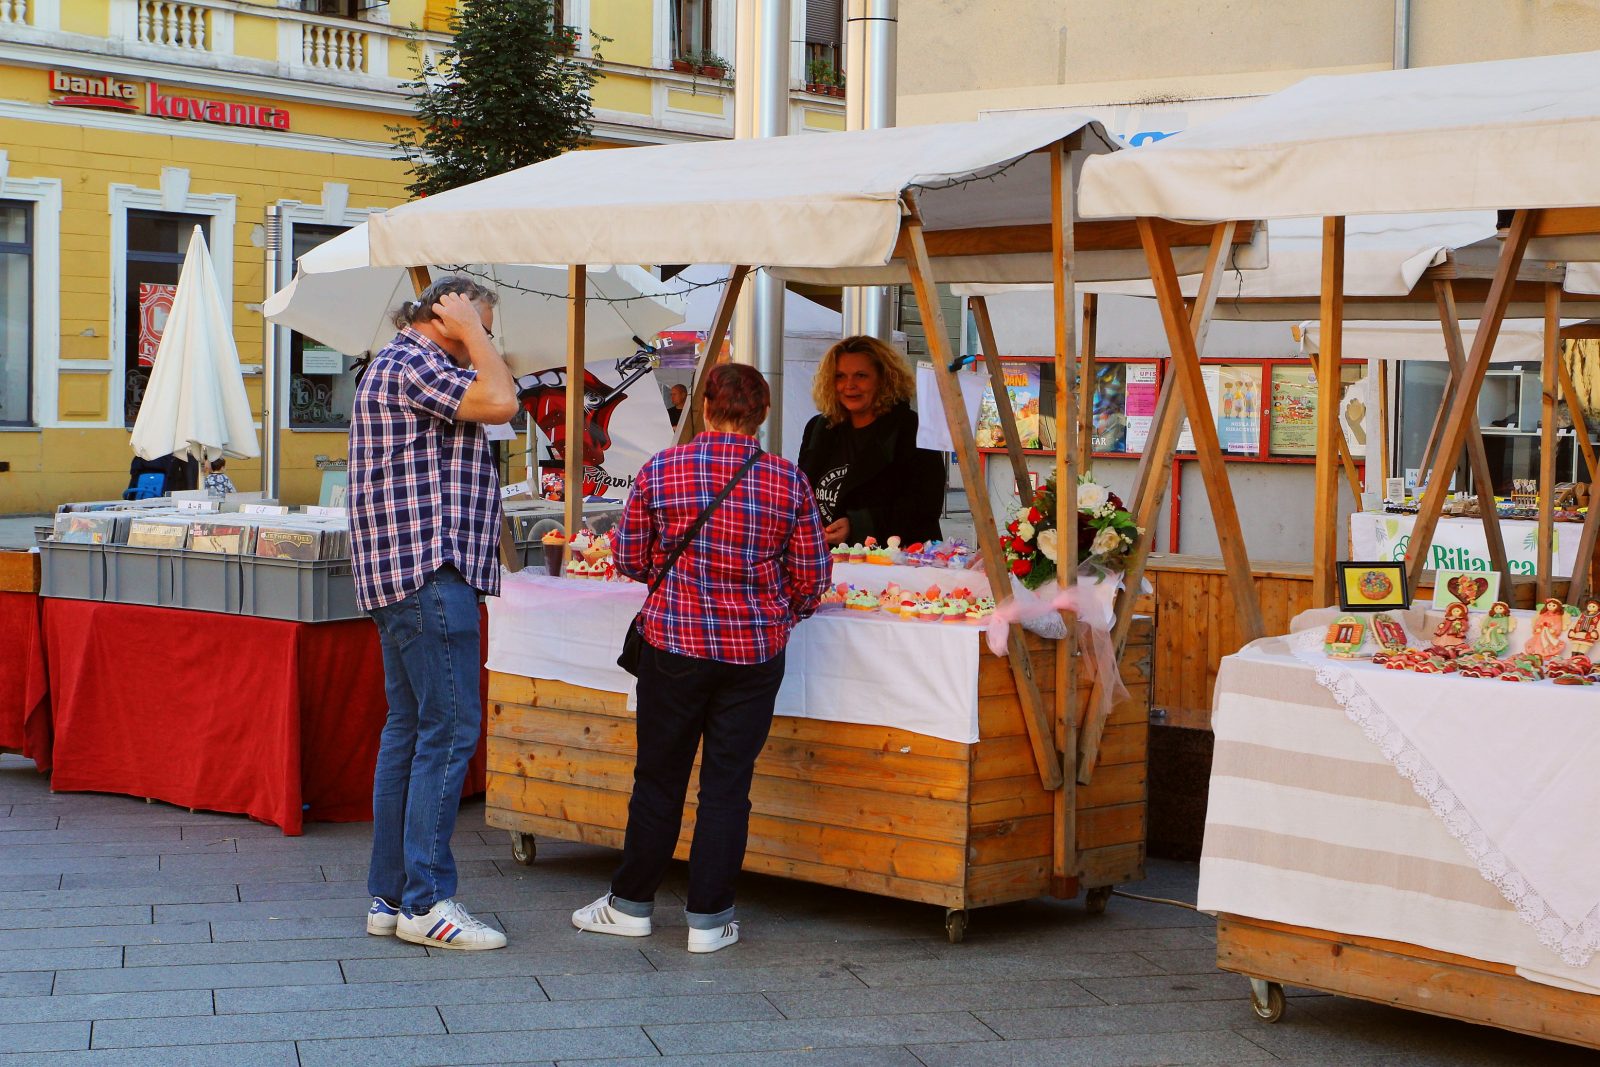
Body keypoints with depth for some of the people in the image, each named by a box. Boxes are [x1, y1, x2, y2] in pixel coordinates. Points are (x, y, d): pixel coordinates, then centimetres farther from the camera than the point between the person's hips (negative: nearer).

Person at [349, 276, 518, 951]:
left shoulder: (401, 366, 24)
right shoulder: (409, 364, -10)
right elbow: (499, 401, -20)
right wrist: (470, 328, -9)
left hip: (404, 578, 12)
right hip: (429, 572, -12)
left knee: (409, 729, 11)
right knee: (450, 729, -11)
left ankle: (390, 897, 13)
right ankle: (425, 902, -11)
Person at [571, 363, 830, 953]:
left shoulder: (660, 470, -6)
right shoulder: (789, 482, -4)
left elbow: (629, 559, 2)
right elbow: (811, 578, 1)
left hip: (674, 641, 0)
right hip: (755, 650, 1)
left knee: (659, 777, 12)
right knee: (728, 783, 8)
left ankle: (631, 904, 23)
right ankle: (709, 917, 12)